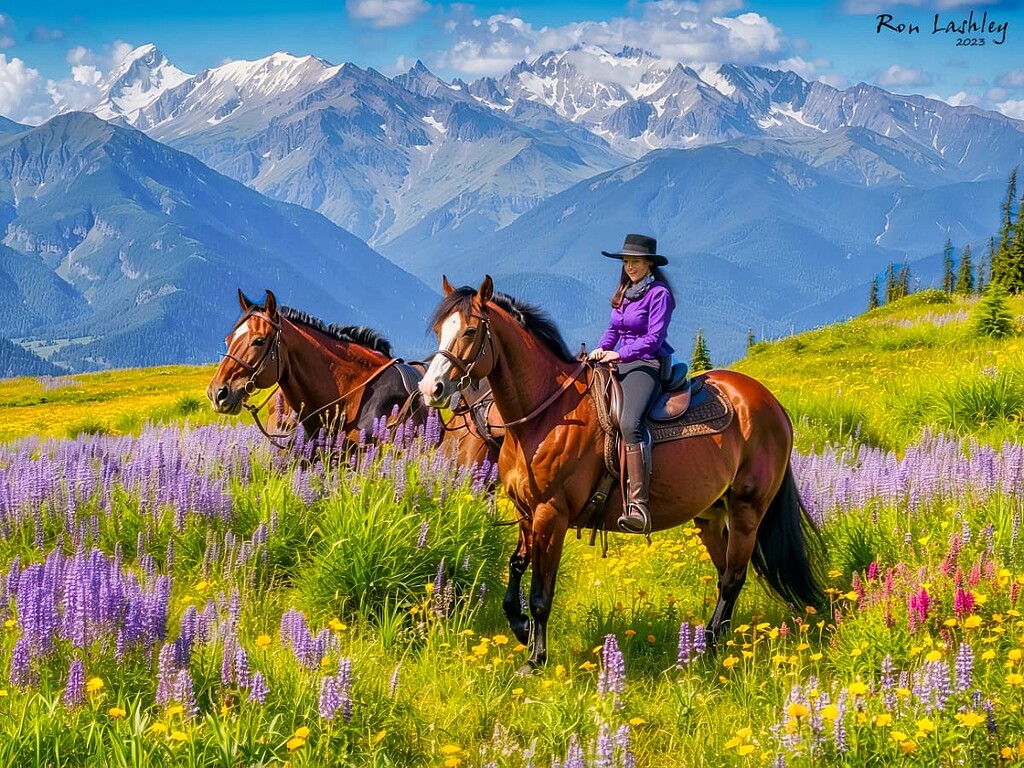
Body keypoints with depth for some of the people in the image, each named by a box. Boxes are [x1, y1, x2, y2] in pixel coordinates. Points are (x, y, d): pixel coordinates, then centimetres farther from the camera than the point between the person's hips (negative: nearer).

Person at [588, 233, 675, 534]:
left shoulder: (659, 294, -7)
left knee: (630, 423, -31)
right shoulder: (624, 293, 17)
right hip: (619, 363, 9)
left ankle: (638, 505, -38)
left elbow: (654, 338, -13)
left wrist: (620, 354, -20)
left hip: (647, 364, -9)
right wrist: (601, 349, 2)